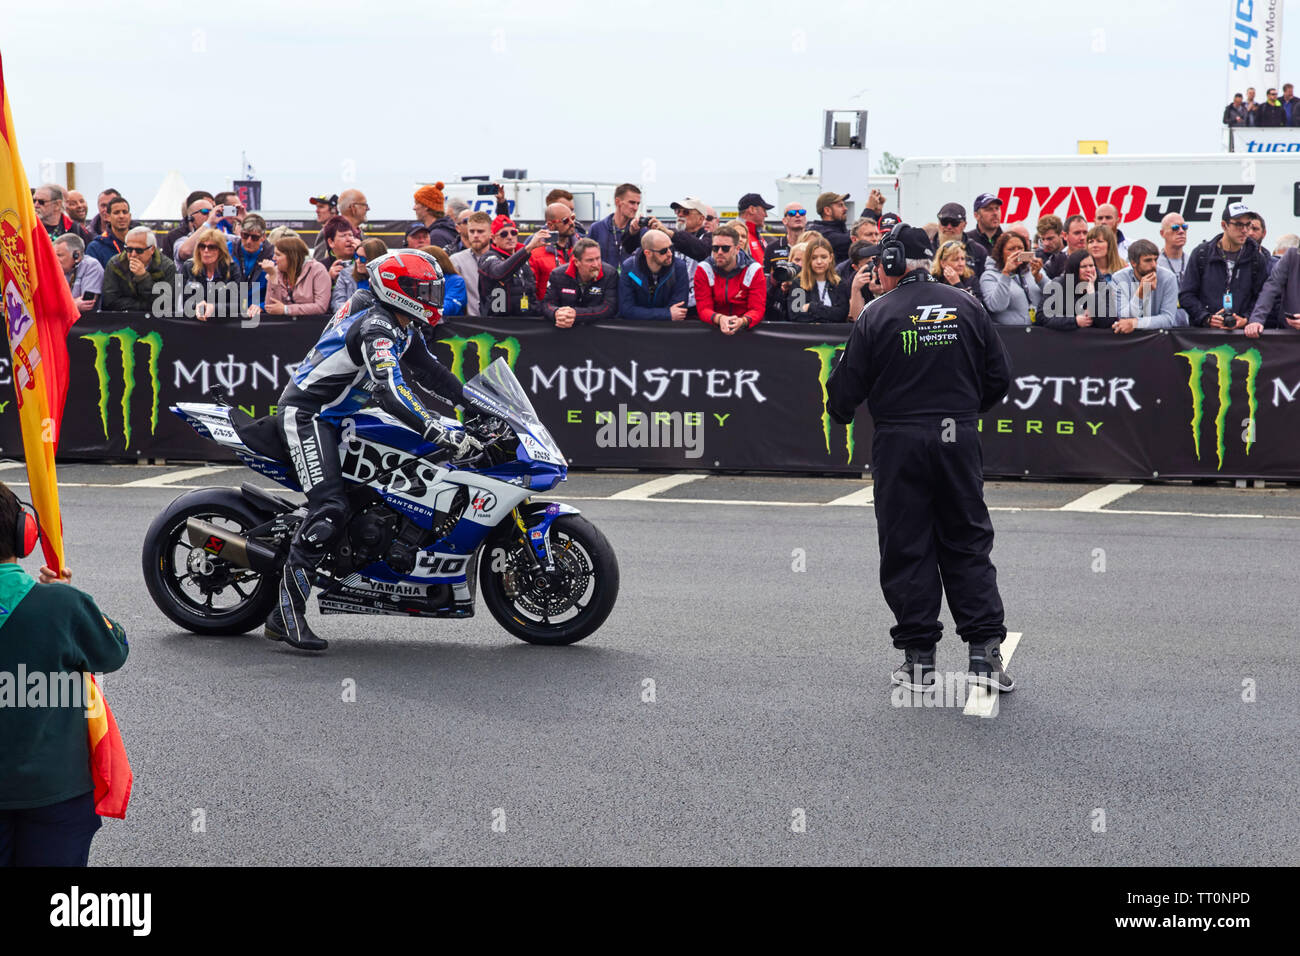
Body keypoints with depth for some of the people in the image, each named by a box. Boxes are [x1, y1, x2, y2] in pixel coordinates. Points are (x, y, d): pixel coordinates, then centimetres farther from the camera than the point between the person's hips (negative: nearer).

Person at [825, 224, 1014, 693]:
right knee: (968, 544, 10)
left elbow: (847, 386, -4)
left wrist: (840, 414, 18)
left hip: (899, 443, -3)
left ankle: (918, 657, 8)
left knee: (906, 549, 6)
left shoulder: (877, 314, -7)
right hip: (959, 440, 3)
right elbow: (999, 376, 7)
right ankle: (985, 651, 4)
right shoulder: (966, 306, 3)